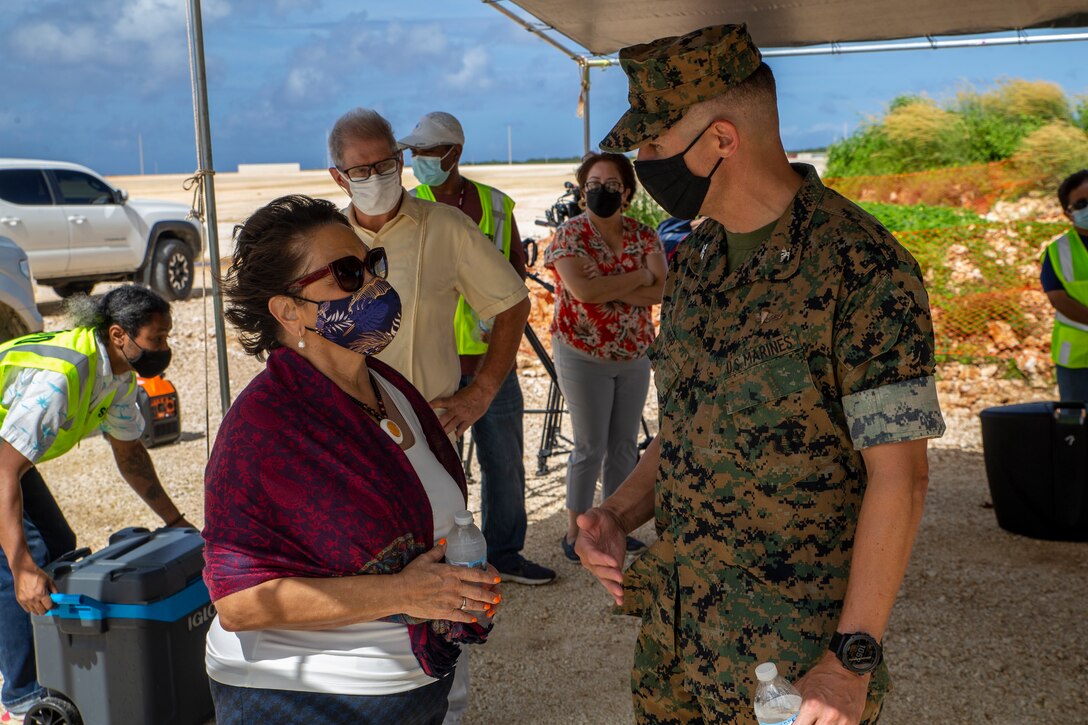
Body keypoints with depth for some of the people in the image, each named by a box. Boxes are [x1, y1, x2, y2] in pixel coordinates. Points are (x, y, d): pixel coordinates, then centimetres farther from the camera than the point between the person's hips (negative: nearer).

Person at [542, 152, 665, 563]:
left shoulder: (643, 235, 3)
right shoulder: (570, 235, -9)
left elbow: (660, 290, -11)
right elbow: (583, 290, -25)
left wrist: (611, 290, -22)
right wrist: (639, 276, -17)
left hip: (635, 357, 5)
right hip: (584, 356, -4)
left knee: (624, 446, 11)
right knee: (590, 447, 0)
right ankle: (574, 533, 12)